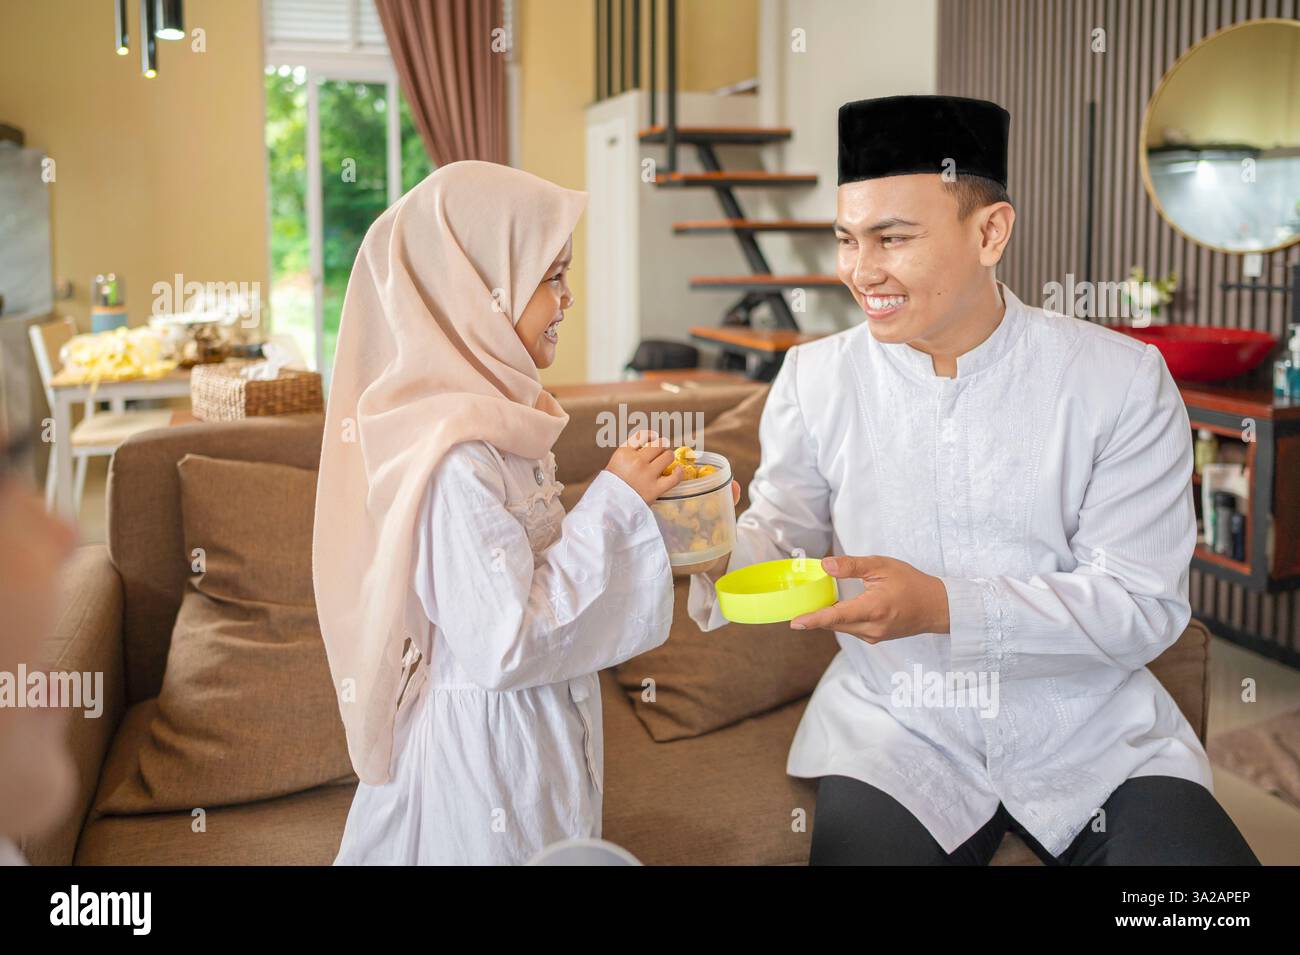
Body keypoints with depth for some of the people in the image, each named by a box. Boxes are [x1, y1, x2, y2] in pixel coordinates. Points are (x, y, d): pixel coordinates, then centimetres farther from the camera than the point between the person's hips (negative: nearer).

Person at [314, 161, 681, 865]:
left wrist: (625, 493, -1)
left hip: (534, 723, 9)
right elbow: (506, 644, -28)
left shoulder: (494, 413, 1)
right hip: (488, 746, -9)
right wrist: (614, 503, -23)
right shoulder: (453, 457, -27)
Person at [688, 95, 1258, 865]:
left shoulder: (1121, 380, -9)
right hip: (895, 730, 1)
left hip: (1094, 732, 0)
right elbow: (781, 540, 3)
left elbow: (1146, 605, -12)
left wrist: (944, 607, -26)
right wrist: (717, 548, -21)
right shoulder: (815, 378, -1)